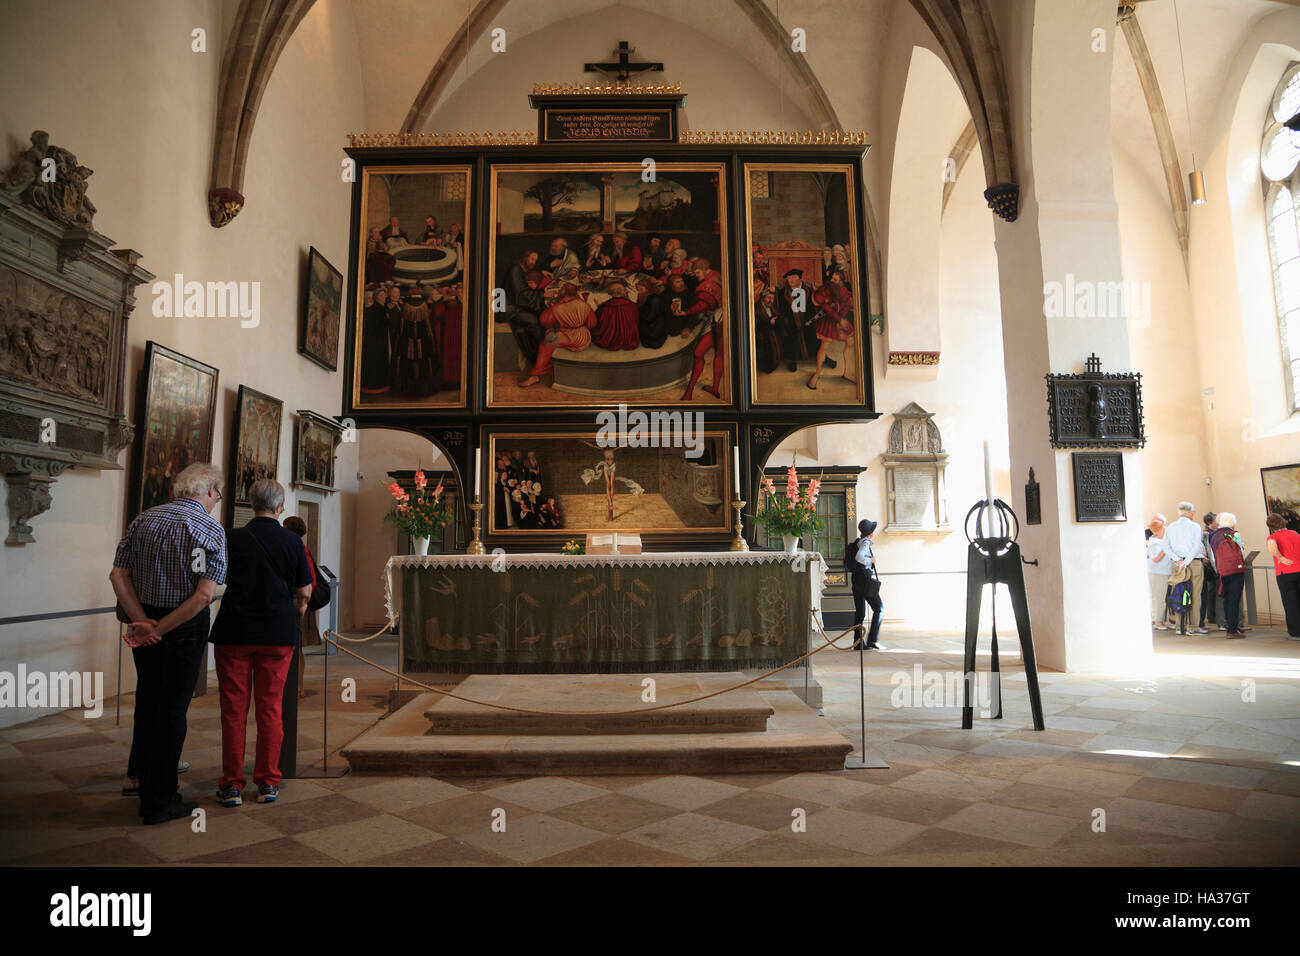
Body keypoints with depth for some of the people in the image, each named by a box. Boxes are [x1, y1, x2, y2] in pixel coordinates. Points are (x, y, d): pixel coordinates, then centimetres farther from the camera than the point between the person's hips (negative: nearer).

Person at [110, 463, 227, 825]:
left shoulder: (144, 519, 2)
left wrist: (144, 622, -7)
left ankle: (140, 774, 38)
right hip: (186, 628, -5)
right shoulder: (211, 529, -14)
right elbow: (204, 595, -23)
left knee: (147, 700, 22)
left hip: (145, 621, 5)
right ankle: (159, 802, 15)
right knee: (172, 709, 5)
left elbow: (118, 574, -3)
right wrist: (160, 630, -14)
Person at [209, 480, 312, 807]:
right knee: (270, 707, 9)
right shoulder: (292, 542, -4)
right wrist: (296, 610, 21)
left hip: (235, 631, 0)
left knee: (234, 709, 8)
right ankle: (268, 782, 16)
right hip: (278, 632, 0)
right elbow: (305, 592, 1)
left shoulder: (234, 538, -4)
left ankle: (232, 784, 14)